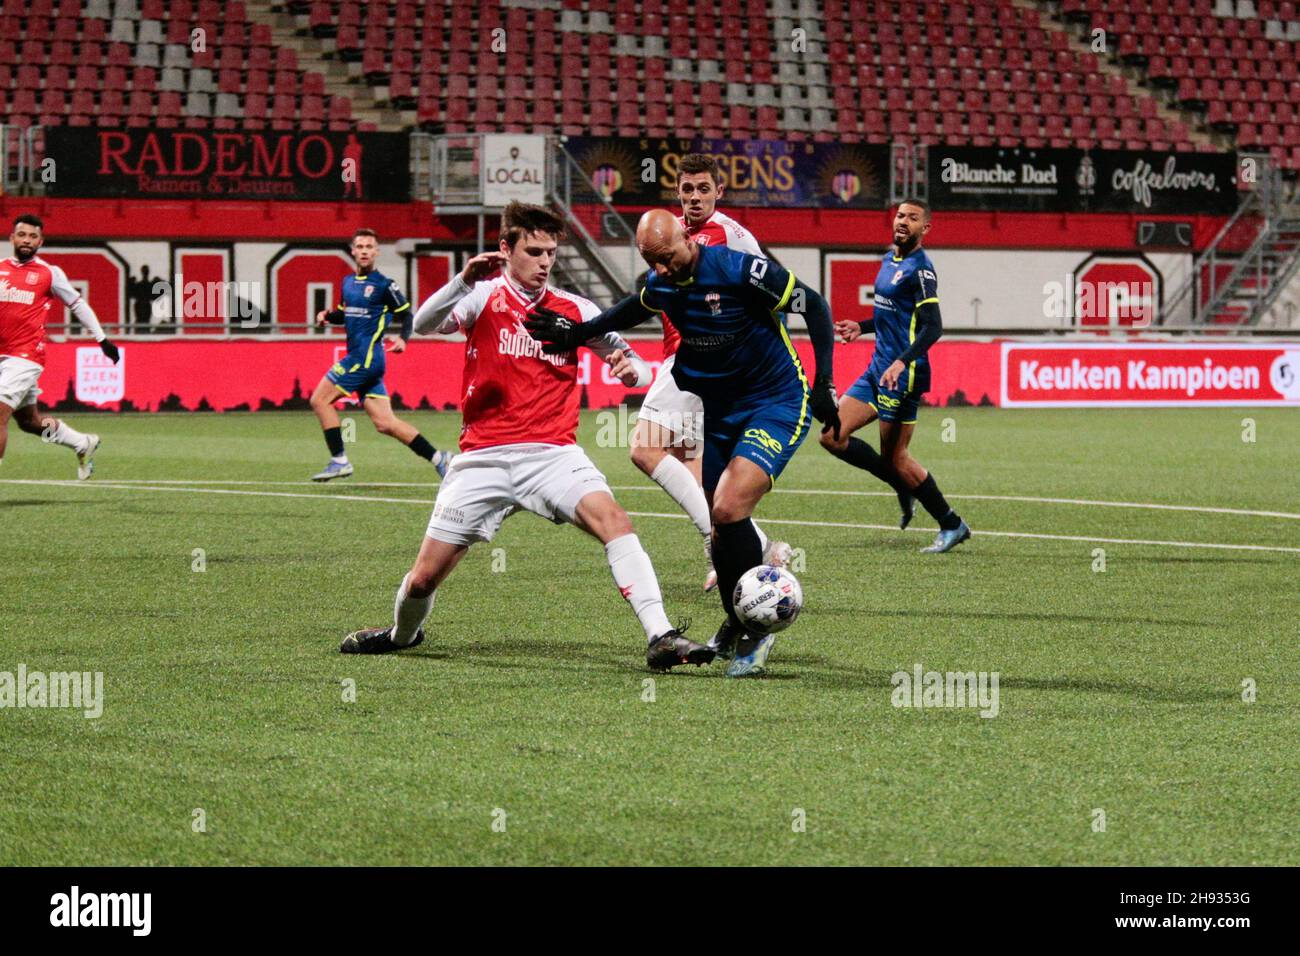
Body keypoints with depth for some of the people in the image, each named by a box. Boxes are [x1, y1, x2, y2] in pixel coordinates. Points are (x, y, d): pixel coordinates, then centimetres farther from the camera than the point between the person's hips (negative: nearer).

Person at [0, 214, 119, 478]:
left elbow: (78, 304, 8)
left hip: (26, 357, -5)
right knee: (29, 421, 16)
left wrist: (102, 339, 9)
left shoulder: (49, 273, -1)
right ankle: (84, 444, 36)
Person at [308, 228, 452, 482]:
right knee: (385, 423, 4)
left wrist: (403, 339, -19)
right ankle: (437, 458, 6)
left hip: (367, 356, -8)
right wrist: (328, 316, 9)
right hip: (356, 356, 8)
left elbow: (406, 314, -2)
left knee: (320, 399, -8)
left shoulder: (384, 284, -6)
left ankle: (339, 461, -3)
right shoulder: (348, 282, 16)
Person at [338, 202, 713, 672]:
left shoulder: (575, 311, 8)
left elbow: (628, 361, 17)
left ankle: (660, 637, -31)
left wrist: (632, 369, -9)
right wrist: (463, 281, -34)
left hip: (553, 452, 1)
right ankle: (403, 633, 37)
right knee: (425, 576, 2)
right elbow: (423, 325, -17)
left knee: (612, 519, -28)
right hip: (483, 456, -1)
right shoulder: (484, 298, 1)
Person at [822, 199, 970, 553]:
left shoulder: (920, 269, -13)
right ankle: (904, 486, 17)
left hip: (902, 375, -9)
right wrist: (861, 327, 21)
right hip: (878, 368, 9)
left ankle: (952, 525, 6)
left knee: (895, 457, -9)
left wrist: (902, 362, -33)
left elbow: (933, 327, -22)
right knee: (832, 437, 7)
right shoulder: (890, 258, 15)